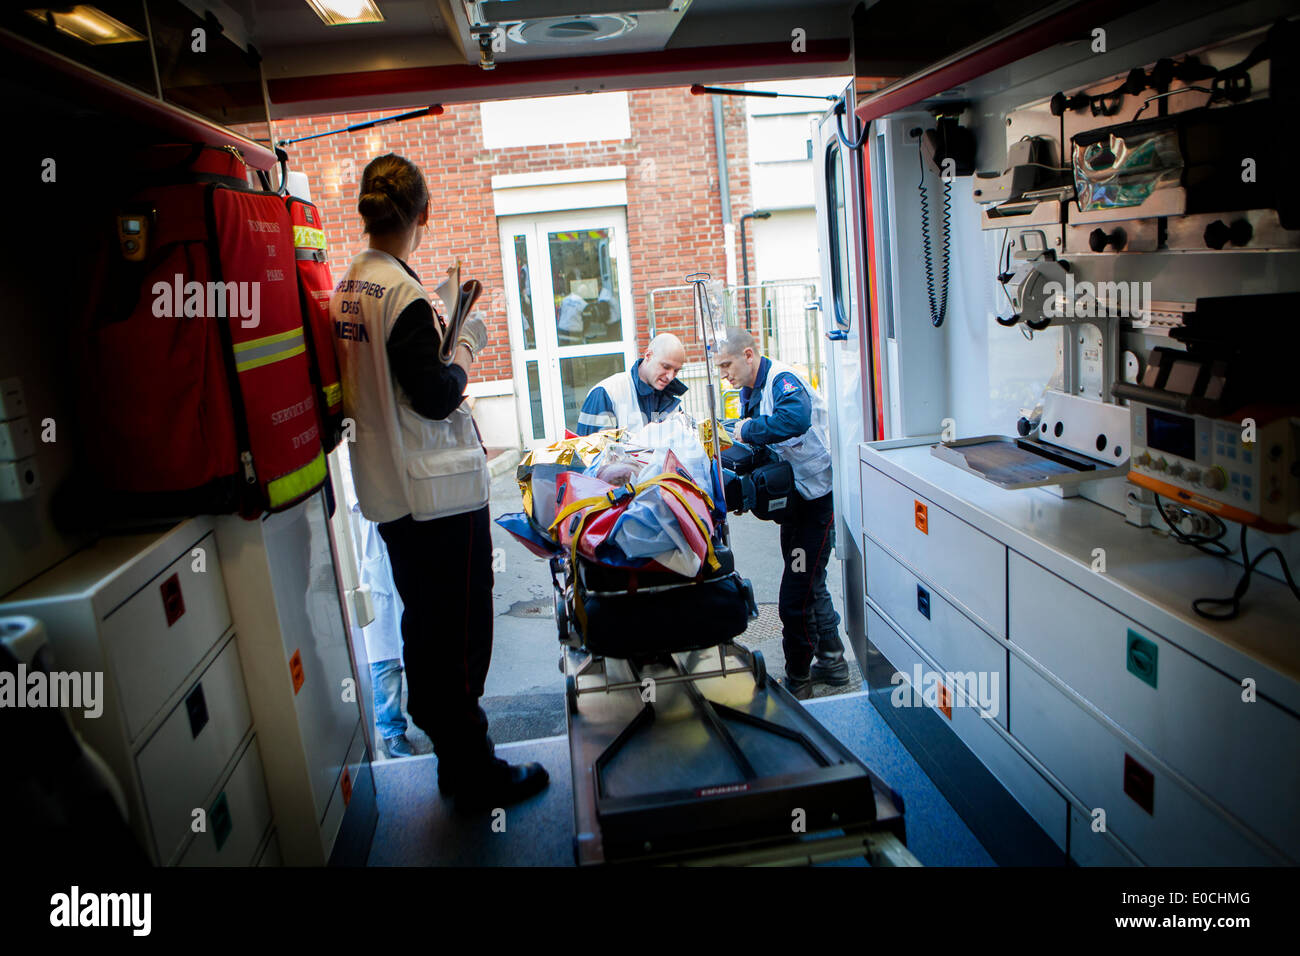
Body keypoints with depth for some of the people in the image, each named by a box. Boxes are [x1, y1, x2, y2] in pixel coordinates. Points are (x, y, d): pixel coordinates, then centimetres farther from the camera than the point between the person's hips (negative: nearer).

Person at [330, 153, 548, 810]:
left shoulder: (346, 288, 7)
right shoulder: (403, 294, -19)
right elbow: (435, 397, -21)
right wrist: (465, 351, -4)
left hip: (387, 491, 9)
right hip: (441, 493, -9)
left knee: (424, 630, 18)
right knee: (461, 637, 3)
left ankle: (451, 759, 34)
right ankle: (475, 776, 16)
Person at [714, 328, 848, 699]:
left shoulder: (783, 380, -19)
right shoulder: (750, 391, 11)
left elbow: (796, 418, -41)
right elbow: (754, 446, 18)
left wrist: (748, 431, -30)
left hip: (816, 496, -10)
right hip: (793, 497, 10)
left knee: (796, 597, -6)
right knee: (810, 586, 21)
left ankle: (797, 681, 9)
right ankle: (831, 661, 36)